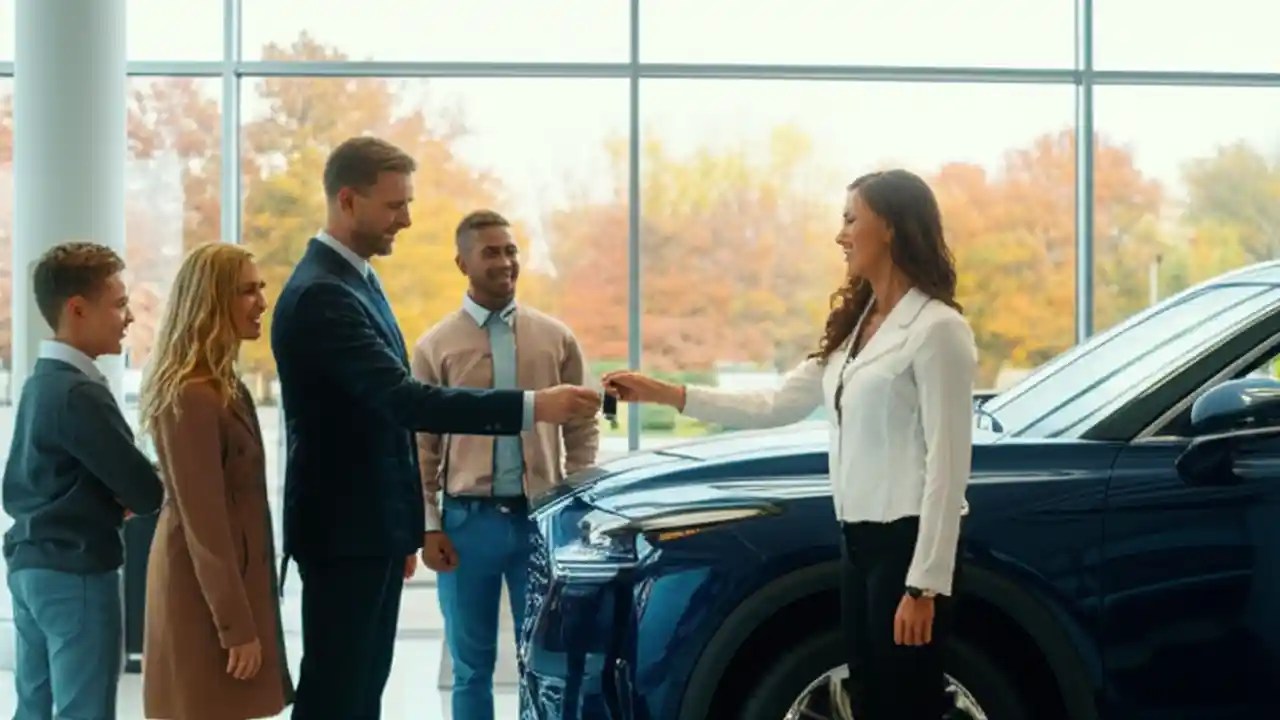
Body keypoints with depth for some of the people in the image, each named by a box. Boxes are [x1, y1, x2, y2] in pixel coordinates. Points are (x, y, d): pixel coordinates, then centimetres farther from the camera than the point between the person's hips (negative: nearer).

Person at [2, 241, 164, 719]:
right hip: (77, 574, -9)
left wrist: (107, 498, 4)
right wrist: (118, 498, 6)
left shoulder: (38, 383, 11)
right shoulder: (81, 394, -18)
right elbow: (145, 493, -18)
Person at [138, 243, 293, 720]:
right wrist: (237, 625, -20)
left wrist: (243, 613, 14)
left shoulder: (221, 387, 12)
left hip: (225, 582, 10)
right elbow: (203, 520, -21)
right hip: (206, 592, -10)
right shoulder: (191, 397, -18)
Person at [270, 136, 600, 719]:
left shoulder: (355, 279, 13)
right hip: (343, 530, -10)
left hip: (372, 525, 10)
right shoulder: (320, 294, -20)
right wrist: (532, 407, -32)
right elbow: (404, 399, -29)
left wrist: (404, 529, 19)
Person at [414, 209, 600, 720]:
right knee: (472, 667, 9)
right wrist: (428, 526, -4)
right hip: (468, 519, -1)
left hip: (541, 518, 1)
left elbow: (583, 431, 7)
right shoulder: (435, 346, 1)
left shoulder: (556, 338, 5)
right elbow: (421, 446, 1)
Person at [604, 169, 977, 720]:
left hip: (907, 543, -9)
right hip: (859, 541, 9)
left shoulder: (936, 328, -12)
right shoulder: (854, 326, 15)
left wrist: (925, 583, -20)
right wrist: (662, 394, 12)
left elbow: (946, 464, -16)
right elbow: (777, 406, 17)